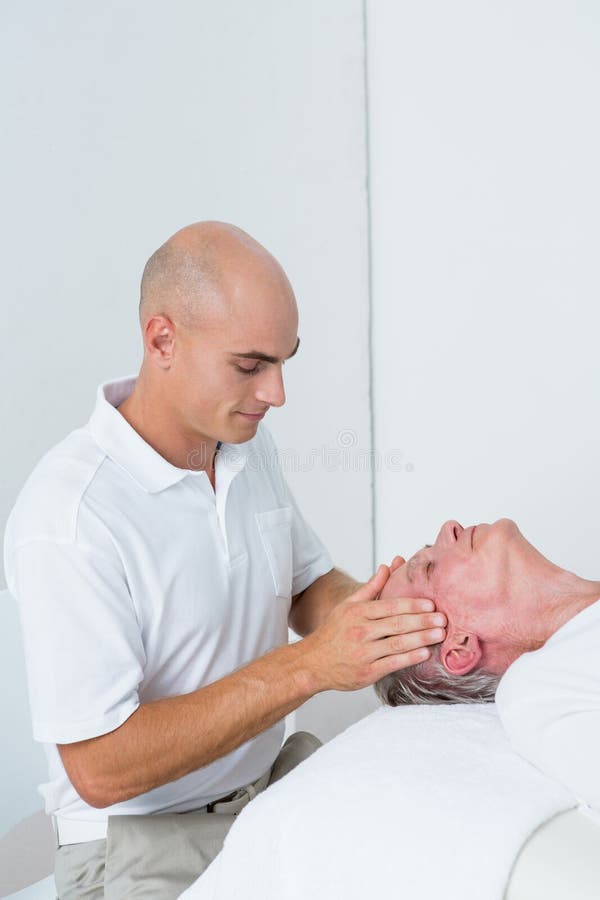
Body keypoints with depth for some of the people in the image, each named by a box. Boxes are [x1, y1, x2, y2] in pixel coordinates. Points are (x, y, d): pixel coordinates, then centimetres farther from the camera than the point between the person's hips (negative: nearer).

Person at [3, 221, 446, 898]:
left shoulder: (249, 444, 0)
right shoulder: (66, 512, -24)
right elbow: (100, 769, -24)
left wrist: (382, 618, -15)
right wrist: (308, 665, -29)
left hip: (273, 781, 6)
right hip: (143, 838, -6)